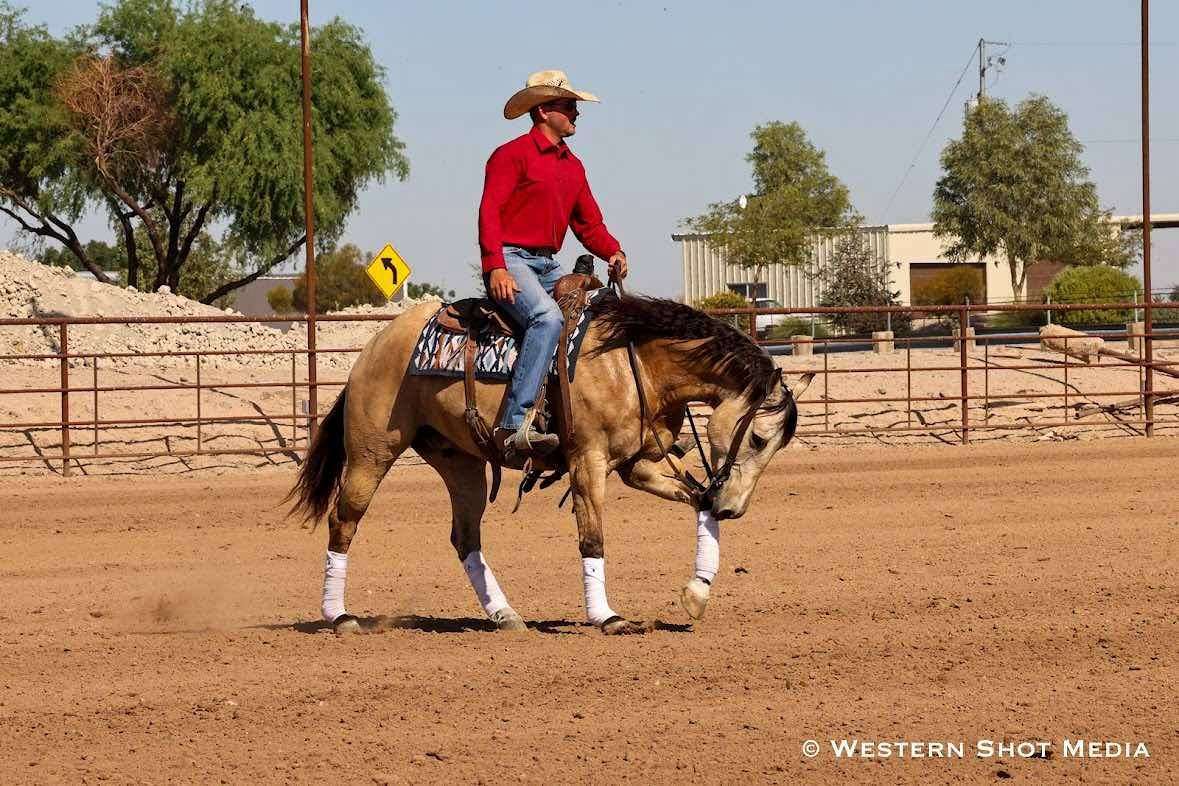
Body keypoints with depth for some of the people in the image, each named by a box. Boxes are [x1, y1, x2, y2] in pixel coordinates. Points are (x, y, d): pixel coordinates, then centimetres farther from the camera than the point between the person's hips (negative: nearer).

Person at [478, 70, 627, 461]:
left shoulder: (573, 166, 21)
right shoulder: (513, 155, -3)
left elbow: (588, 223, 22)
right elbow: (490, 211, -13)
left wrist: (613, 253, 1)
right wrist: (495, 267, -25)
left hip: (548, 266, 9)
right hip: (511, 259, -9)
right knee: (547, 317, -33)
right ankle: (515, 424, -41)